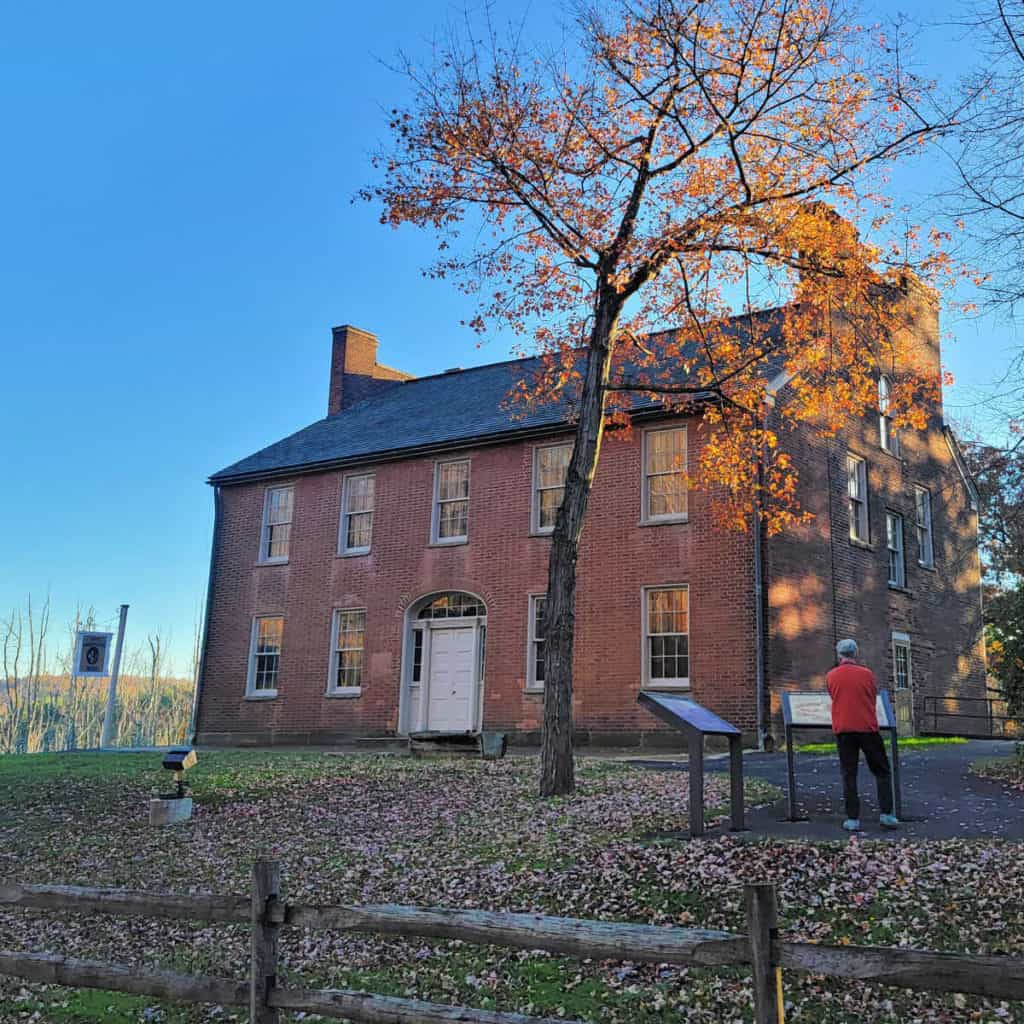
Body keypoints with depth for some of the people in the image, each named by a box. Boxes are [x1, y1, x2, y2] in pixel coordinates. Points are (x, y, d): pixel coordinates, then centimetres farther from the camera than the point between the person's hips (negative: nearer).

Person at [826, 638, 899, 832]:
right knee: (882, 771, 11)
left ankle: (853, 819, 0)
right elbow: (874, 698, 10)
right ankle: (886, 814, 5)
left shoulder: (831, 676, 1)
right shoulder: (867, 674, -1)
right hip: (868, 728, -1)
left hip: (843, 729, 1)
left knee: (849, 774, 4)